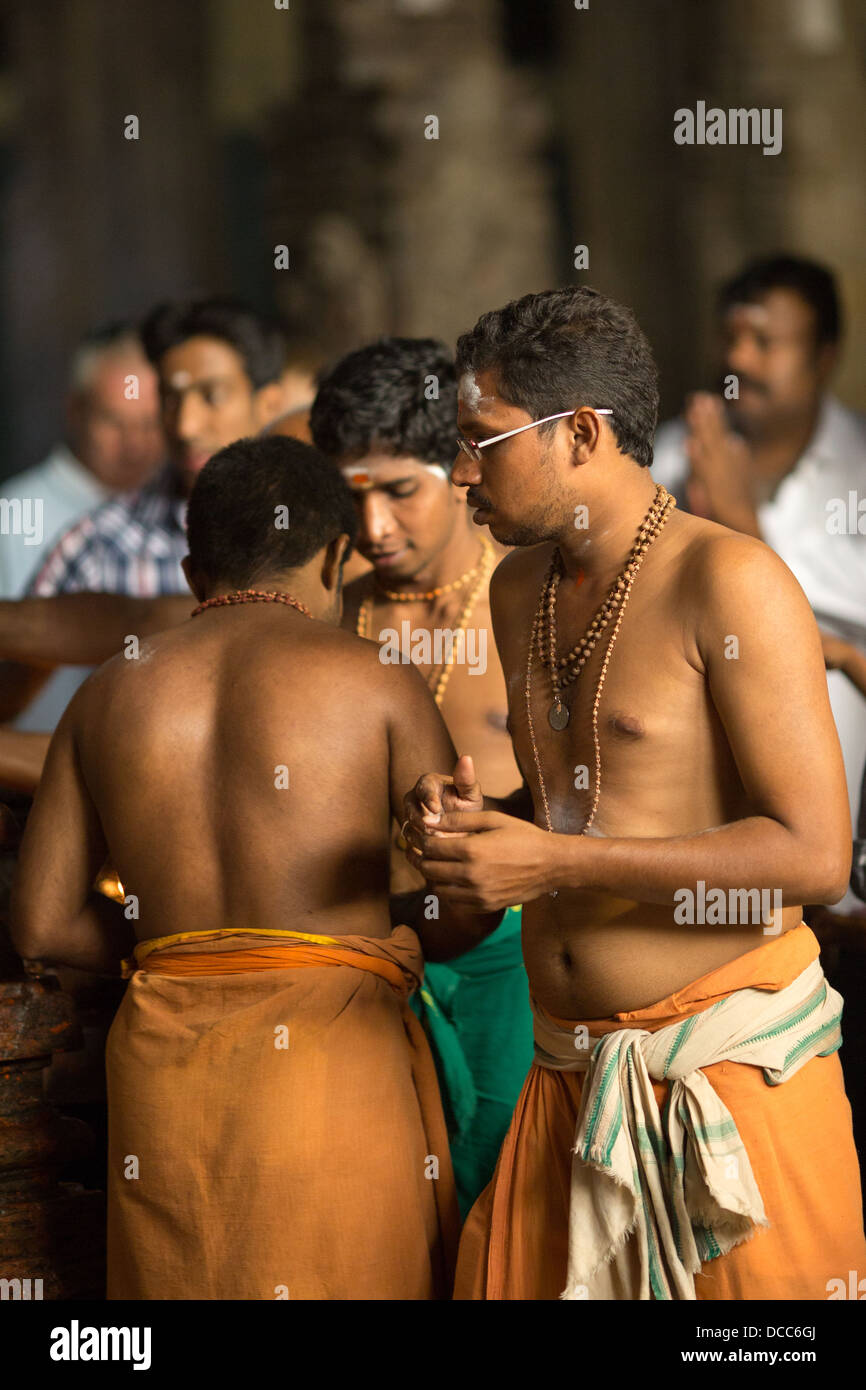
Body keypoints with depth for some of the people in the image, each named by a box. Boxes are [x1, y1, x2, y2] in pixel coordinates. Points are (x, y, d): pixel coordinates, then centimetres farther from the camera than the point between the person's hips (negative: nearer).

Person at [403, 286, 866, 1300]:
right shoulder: (519, 590, 13)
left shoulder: (728, 580, -11)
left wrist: (554, 861, -18)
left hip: (731, 1062, -6)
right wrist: (471, 819, 4)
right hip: (572, 1076, 7)